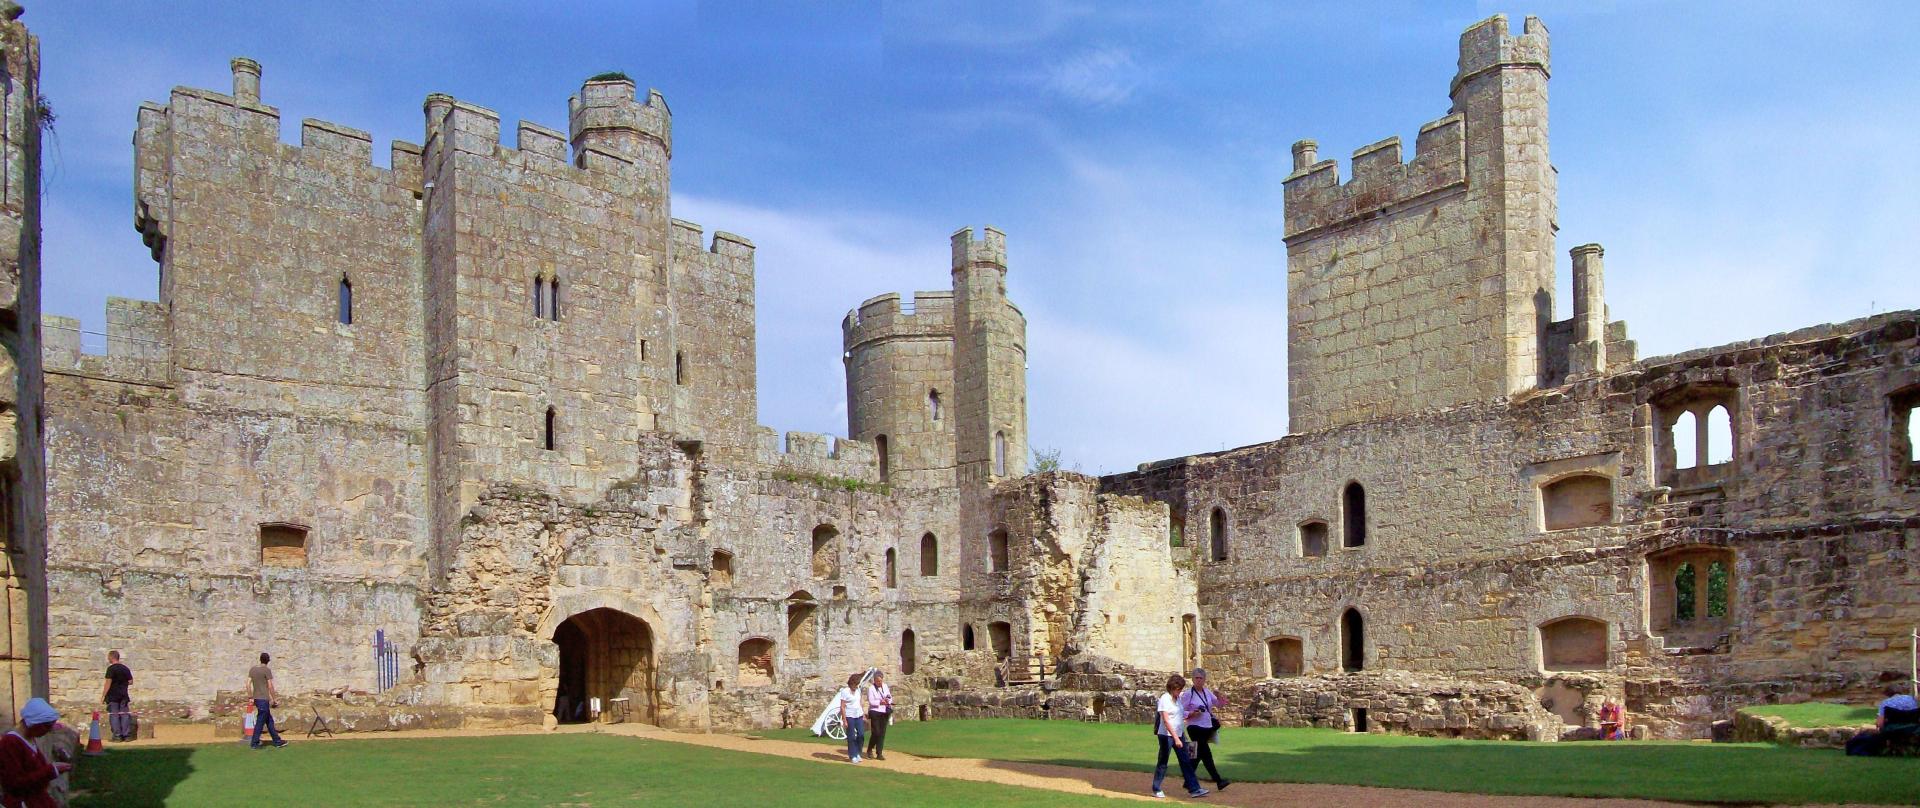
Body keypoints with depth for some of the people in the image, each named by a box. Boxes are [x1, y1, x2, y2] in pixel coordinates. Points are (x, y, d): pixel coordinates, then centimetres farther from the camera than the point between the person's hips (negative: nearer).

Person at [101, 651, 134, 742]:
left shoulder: (111, 668, -10)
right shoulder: (125, 668, 8)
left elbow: (108, 683, -15)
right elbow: (130, 682, 10)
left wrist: (103, 695, -10)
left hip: (112, 696, -5)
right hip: (123, 695, 5)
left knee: (114, 715, -1)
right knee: (124, 714, 7)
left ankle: (117, 735, -2)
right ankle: (127, 735, 7)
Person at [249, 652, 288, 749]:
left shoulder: (253, 669, 9)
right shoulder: (267, 670, -10)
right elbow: (270, 686, -11)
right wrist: (274, 698, -2)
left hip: (256, 698, 7)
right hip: (264, 699, -7)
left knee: (269, 720, 13)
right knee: (260, 722, -1)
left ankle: (277, 741, 18)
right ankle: (255, 743, 2)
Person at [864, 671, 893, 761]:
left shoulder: (885, 686, 11)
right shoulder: (871, 688, -8)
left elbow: (890, 697, 13)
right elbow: (871, 701, -14)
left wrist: (888, 701, -8)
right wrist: (880, 702, -21)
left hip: (884, 712, 5)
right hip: (875, 712, -5)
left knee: (882, 733, 4)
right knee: (876, 732, -7)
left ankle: (879, 753, 9)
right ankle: (869, 750, 16)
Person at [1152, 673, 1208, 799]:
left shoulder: (1178, 699, 10)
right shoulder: (1165, 699, -14)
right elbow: (1166, 720, -21)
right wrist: (1175, 738, -26)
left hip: (1179, 735, 7)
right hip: (1167, 735, -7)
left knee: (1186, 762, 5)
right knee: (1163, 763, 3)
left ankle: (1194, 789, 6)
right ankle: (1156, 790, 14)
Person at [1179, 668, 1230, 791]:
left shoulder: (1207, 692, 10)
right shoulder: (1188, 694, -8)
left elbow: (1218, 704, 19)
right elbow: (1181, 711, -7)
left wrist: (1218, 696, -1)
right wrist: (1191, 714, -23)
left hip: (1207, 727, 6)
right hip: (1195, 728, -6)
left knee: (1197, 756, 11)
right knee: (1206, 754, -9)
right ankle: (1218, 781, -7)